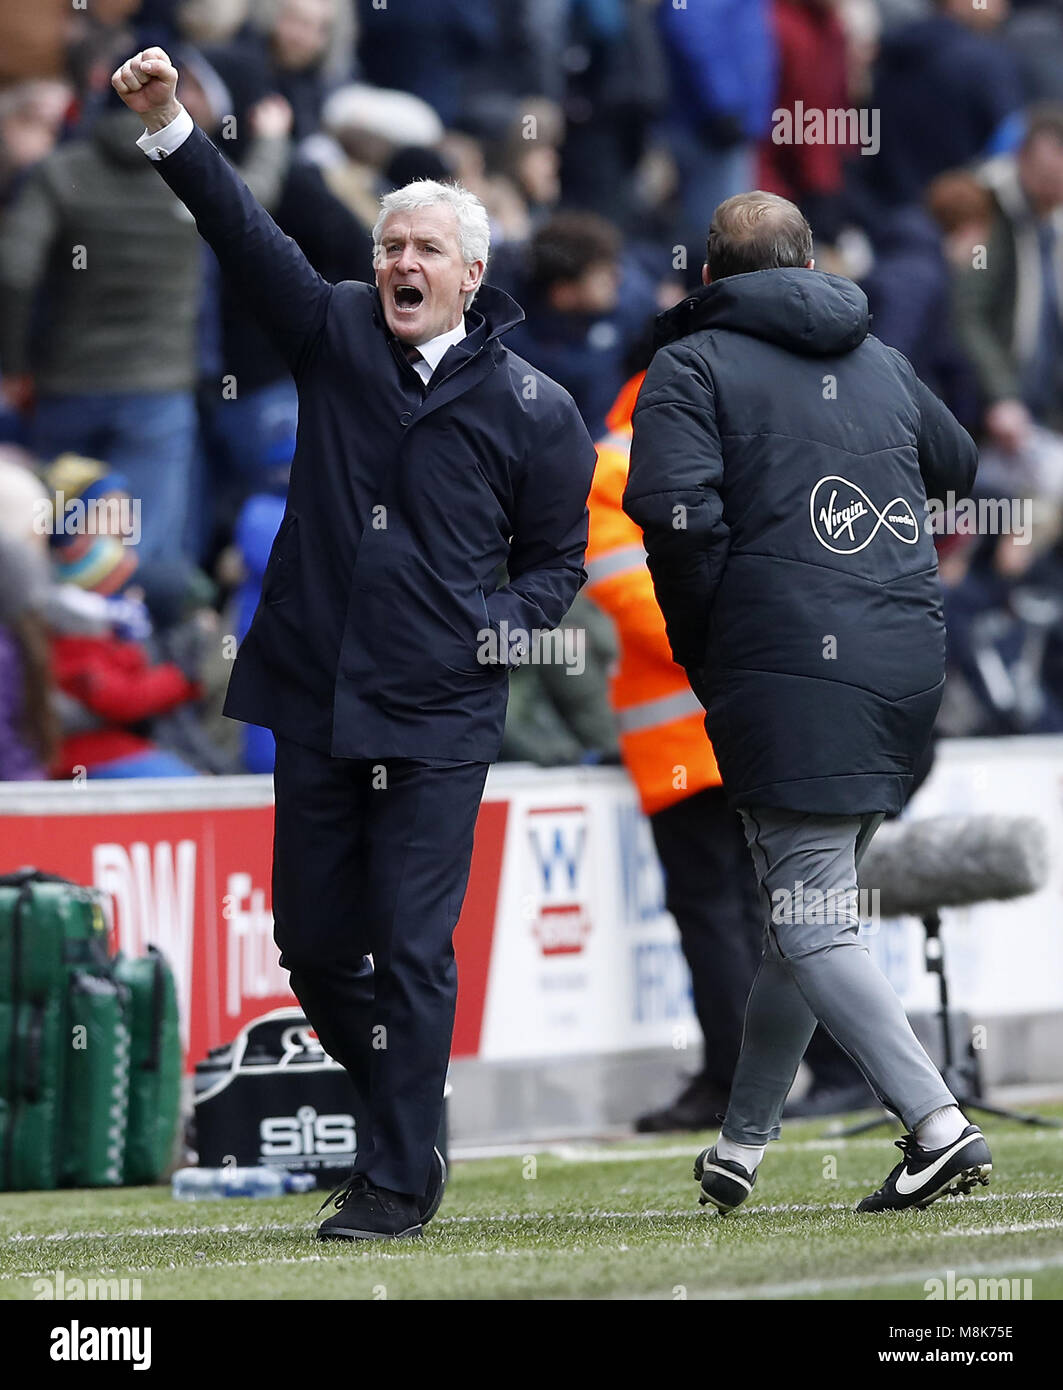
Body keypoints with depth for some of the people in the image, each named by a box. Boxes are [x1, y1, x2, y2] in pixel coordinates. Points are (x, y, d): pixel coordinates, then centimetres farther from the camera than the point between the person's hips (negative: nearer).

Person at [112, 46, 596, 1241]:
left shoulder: (530, 408, 2)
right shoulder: (335, 334, 5)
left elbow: (558, 556, 11)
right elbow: (246, 235, -8)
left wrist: (514, 626, -9)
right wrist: (170, 128, -21)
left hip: (439, 718, -3)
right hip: (314, 699, 3)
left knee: (412, 951, -5)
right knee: (313, 939, 9)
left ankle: (396, 1181, 2)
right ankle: (402, 1119, 30)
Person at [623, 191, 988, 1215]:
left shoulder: (690, 365, -1)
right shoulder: (880, 363, 18)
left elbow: (678, 512, -15)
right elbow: (961, 469, 31)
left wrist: (702, 659, -2)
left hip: (789, 670, -6)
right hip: (906, 664, 6)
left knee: (810, 924, -7)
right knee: (809, 899, 17)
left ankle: (937, 1123, -21)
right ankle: (741, 1142, 25)